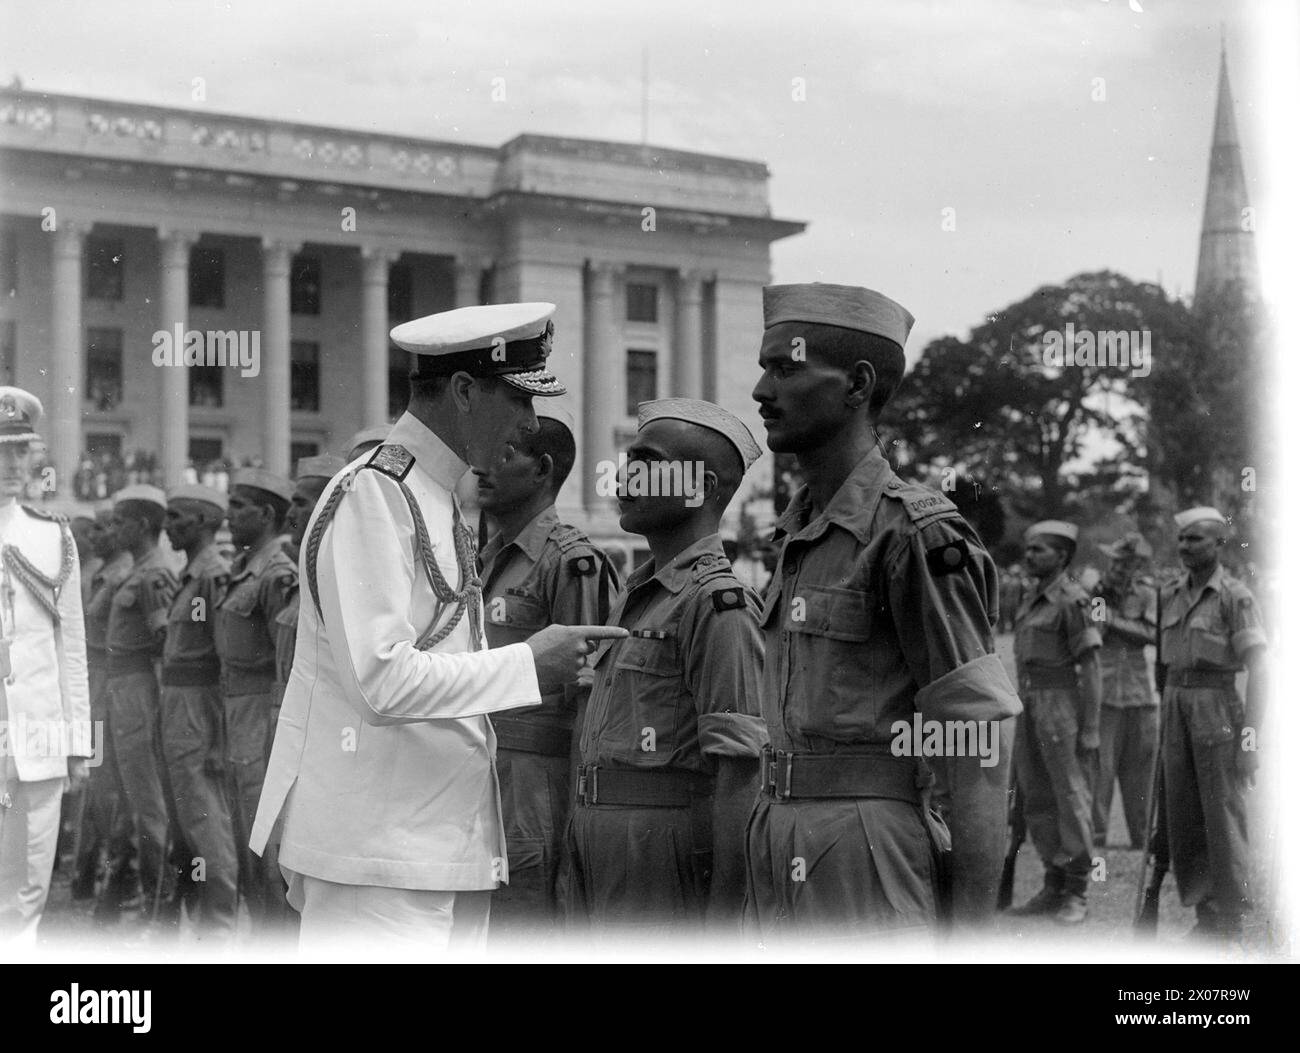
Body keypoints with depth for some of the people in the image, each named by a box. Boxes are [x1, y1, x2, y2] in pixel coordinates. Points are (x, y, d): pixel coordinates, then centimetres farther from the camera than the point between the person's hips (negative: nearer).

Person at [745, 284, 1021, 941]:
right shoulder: (798, 533, 14)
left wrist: (971, 927, -16)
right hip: (781, 858, 8)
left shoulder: (916, 535, -12)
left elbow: (979, 744, -14)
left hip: (868, 856, -8)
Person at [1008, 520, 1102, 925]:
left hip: (1062, 705, -8)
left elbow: (1091, 666, -12)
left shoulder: (1072, 601, -10)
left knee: (1072, 796, -2)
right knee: (1037, 798, 9)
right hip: (1030, 707, 8)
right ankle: (1053, 886, 17)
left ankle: (1077, 894, 5)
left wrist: (1091, 728, -16)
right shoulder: (1031, 601, 15)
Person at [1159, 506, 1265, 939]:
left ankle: (1230, 928, 4)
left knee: (1223, 821, -4)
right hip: (1175, 712, 7)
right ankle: (1205, 918, 18)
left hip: (1219, 712, -6)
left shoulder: (1237, 597, -8)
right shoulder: (1171, 596, 12)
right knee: (1183, 820, 8)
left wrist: (1250, 741, -19)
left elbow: (1258, 671, -13)